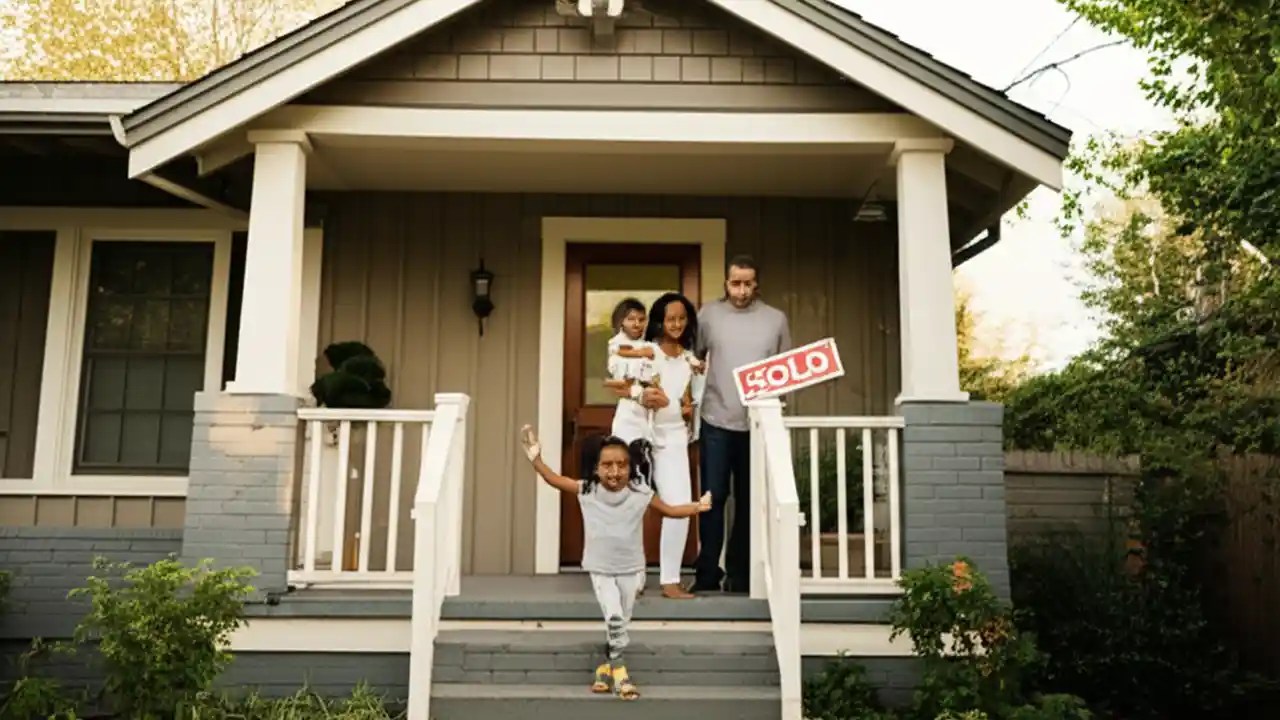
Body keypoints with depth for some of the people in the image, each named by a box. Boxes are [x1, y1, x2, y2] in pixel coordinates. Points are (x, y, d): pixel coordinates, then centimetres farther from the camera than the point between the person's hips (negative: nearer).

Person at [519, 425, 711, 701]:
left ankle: (606, 667, 30)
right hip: (600, 569, -1)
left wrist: (696, 507, -10)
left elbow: (670, 510, 1)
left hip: (629, 569, 2)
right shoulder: (586, 490, -10)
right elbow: (555, 480, -2)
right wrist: (536, 459, -13)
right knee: (614, 617, -17)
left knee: (622, 621, 9)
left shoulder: (641, 493, -10)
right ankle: (619, 670, 0)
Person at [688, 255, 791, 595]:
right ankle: (707, 573, 7)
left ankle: (739, 573, 19)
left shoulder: (776, 319, 6)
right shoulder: (708, 315, 4)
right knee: (713, 497, -2)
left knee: (748, 500, 9)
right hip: (717, 421, -1)